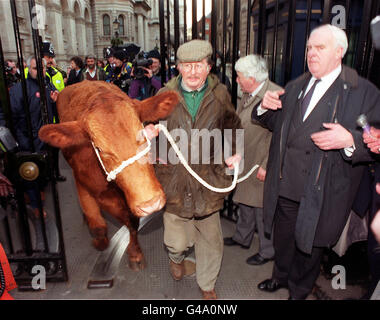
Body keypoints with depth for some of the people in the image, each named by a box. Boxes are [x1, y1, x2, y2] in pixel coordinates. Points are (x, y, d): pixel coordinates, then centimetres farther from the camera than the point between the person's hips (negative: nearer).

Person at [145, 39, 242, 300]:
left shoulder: (220, 94, 1)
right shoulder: (165, 96, -2)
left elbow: (232, 127, 14)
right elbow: (152, 127, 7)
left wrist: (234, 151, -2)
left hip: (207, 179, 1)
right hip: (174, 179, -1)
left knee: (211, 240, 13)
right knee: (178, 241, 10)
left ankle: (207, 285, 42)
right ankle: (176, 257, 51)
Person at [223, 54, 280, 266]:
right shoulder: (247, 95, 8)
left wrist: (266, 166, -21)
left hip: (262, 166, -9)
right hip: (245, 163, 9)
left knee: (263, 210, 6)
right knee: (245, 203, 23)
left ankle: (267, 251, 27)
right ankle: (242, 238, 45)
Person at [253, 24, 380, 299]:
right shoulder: (294, 88, 11)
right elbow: (275, 124, 19)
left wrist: (349, 140, -28)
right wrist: (266, 107, -1)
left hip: (321, 193, -4)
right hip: (284, 185, 5)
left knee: (309, 246, 15)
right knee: (282, 240, 23)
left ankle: (299, 291, 44)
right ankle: (280, 277, 52)